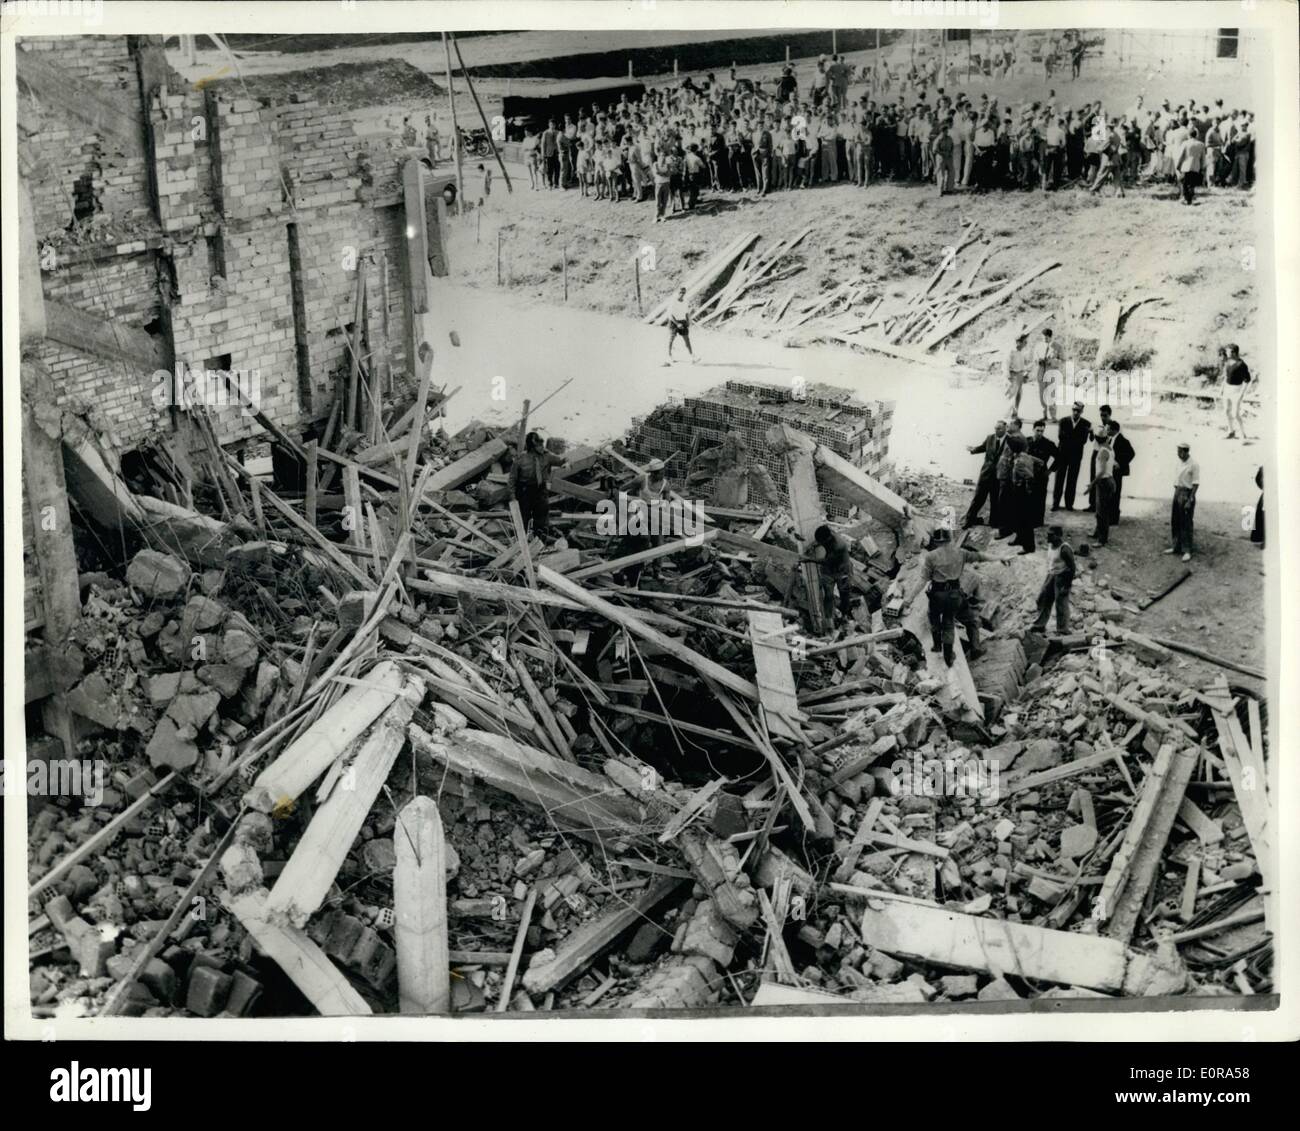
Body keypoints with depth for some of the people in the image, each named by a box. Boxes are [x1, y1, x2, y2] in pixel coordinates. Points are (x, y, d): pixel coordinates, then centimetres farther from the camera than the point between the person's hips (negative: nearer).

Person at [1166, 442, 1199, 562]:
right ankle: (1176, 547, 26)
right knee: (1175, 522, 13)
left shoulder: (1194, 465, -14)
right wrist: (1176, 493, 11)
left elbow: (1195, 484, -15)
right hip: (1177, 492, 8)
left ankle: (1187, 551, 2)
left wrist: (1190, 500, -18)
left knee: (1186, 524, -3)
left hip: (1187, 494, -8)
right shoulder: (1180, 462, 9)